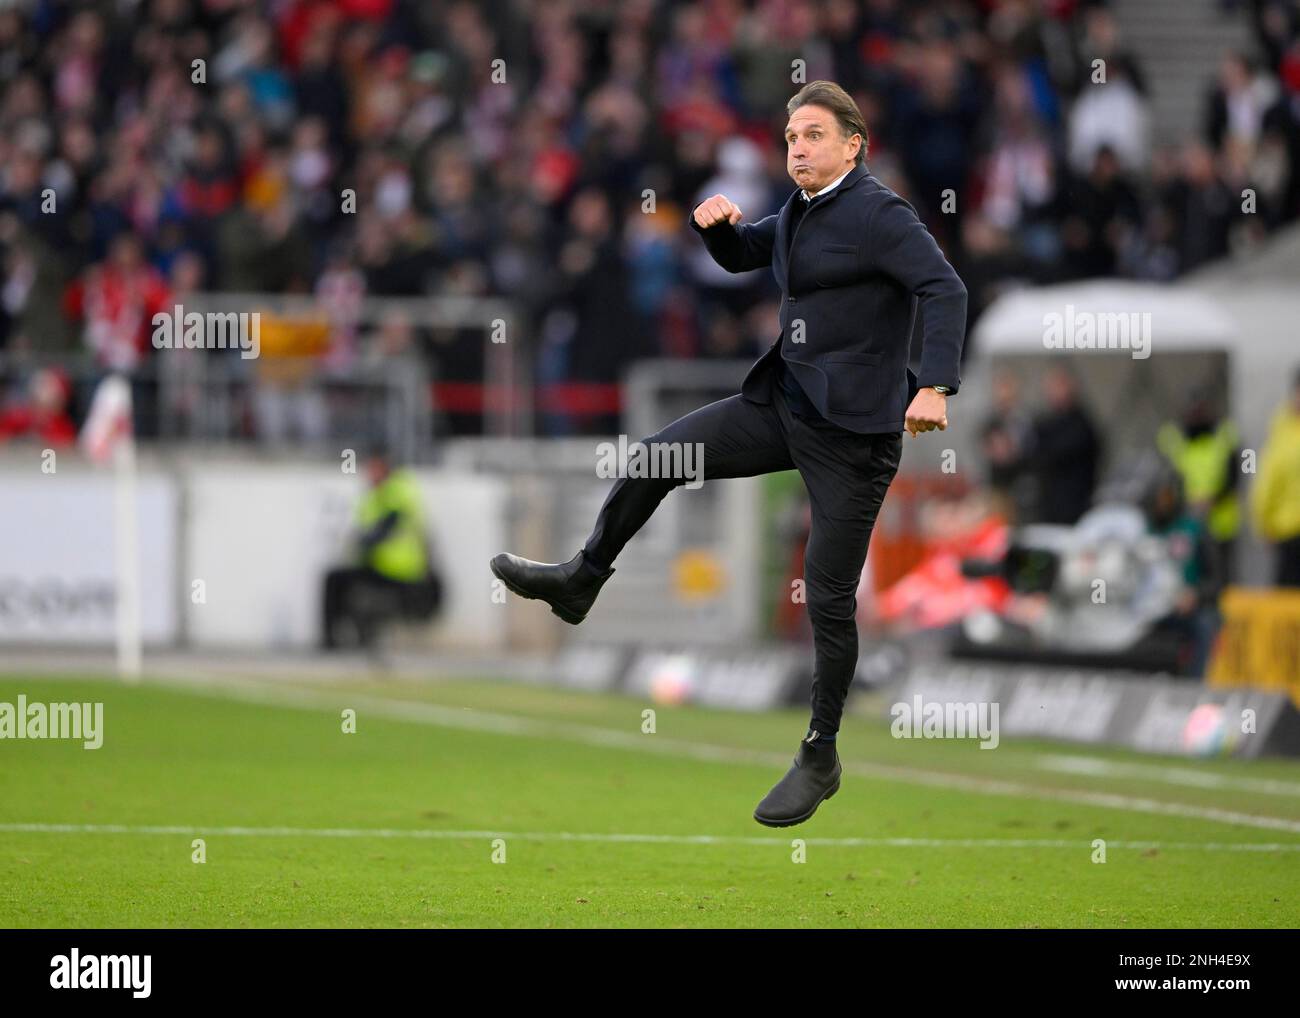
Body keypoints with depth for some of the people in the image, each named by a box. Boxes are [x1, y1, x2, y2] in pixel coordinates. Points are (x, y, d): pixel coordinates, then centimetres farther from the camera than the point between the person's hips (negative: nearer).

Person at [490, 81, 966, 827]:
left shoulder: (878, 213, -14)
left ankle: (820, 760, 11)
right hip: (785, 404, 8)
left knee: (829, 598, -1)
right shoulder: (802, 213, 11)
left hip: (852, 429, -8)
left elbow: (945, 291, -24)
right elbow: (740, 255, 28)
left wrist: (935, 387, -37)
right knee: (655, 457, 3)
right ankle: (581, 581, 23)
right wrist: (718, 223, 3)